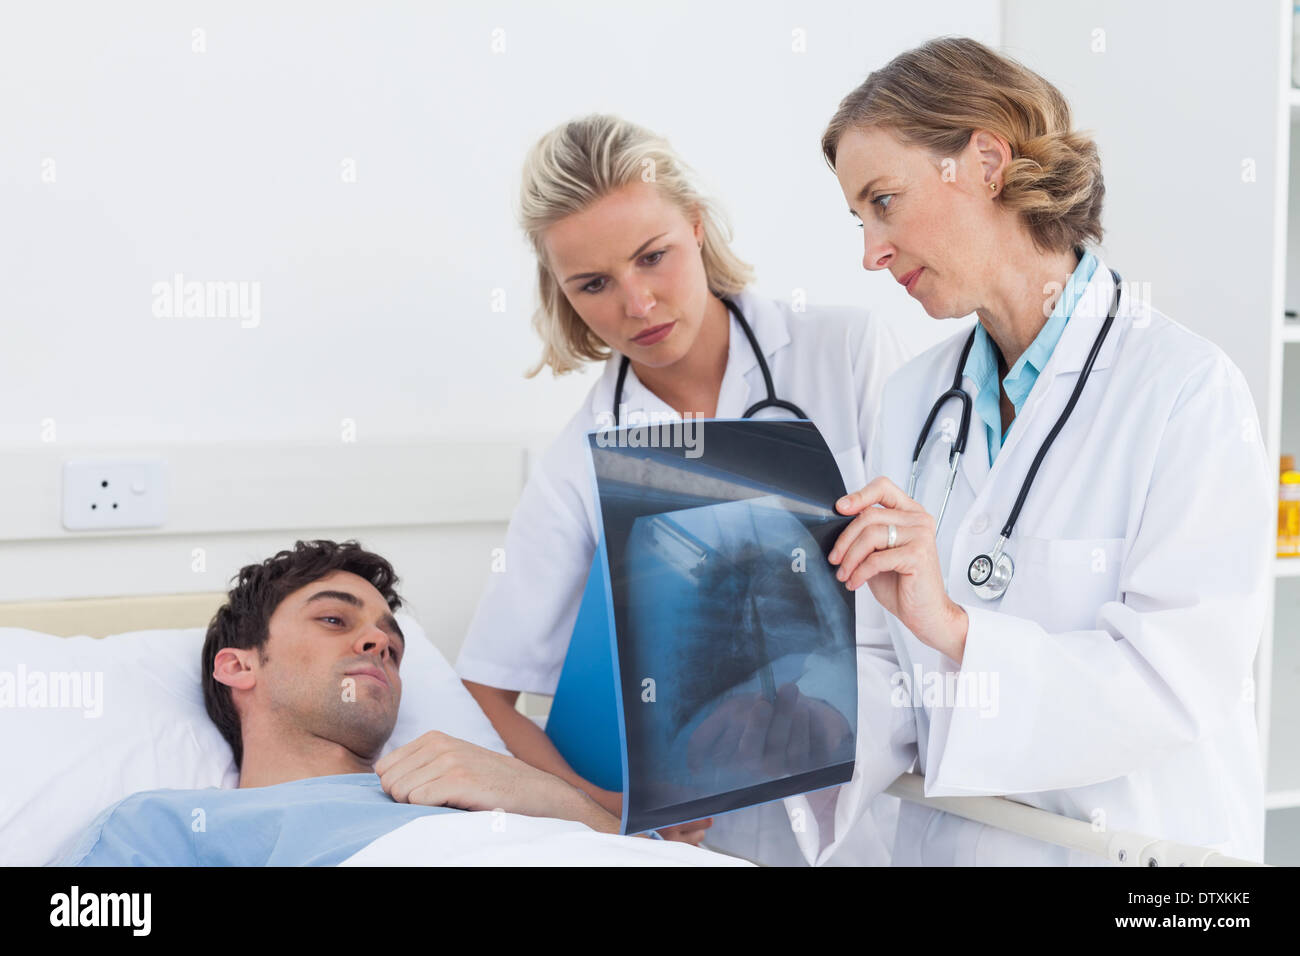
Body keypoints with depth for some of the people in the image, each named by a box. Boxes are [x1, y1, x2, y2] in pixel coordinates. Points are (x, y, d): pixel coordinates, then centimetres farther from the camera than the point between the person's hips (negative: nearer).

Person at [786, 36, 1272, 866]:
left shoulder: (1189, 390, -10)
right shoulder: (915, 399, 8)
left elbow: (1182, 682, -17)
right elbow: (897, 672, 5)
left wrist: (957, 626, -26)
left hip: (1135, 838, -2)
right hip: (945, 841, 3)